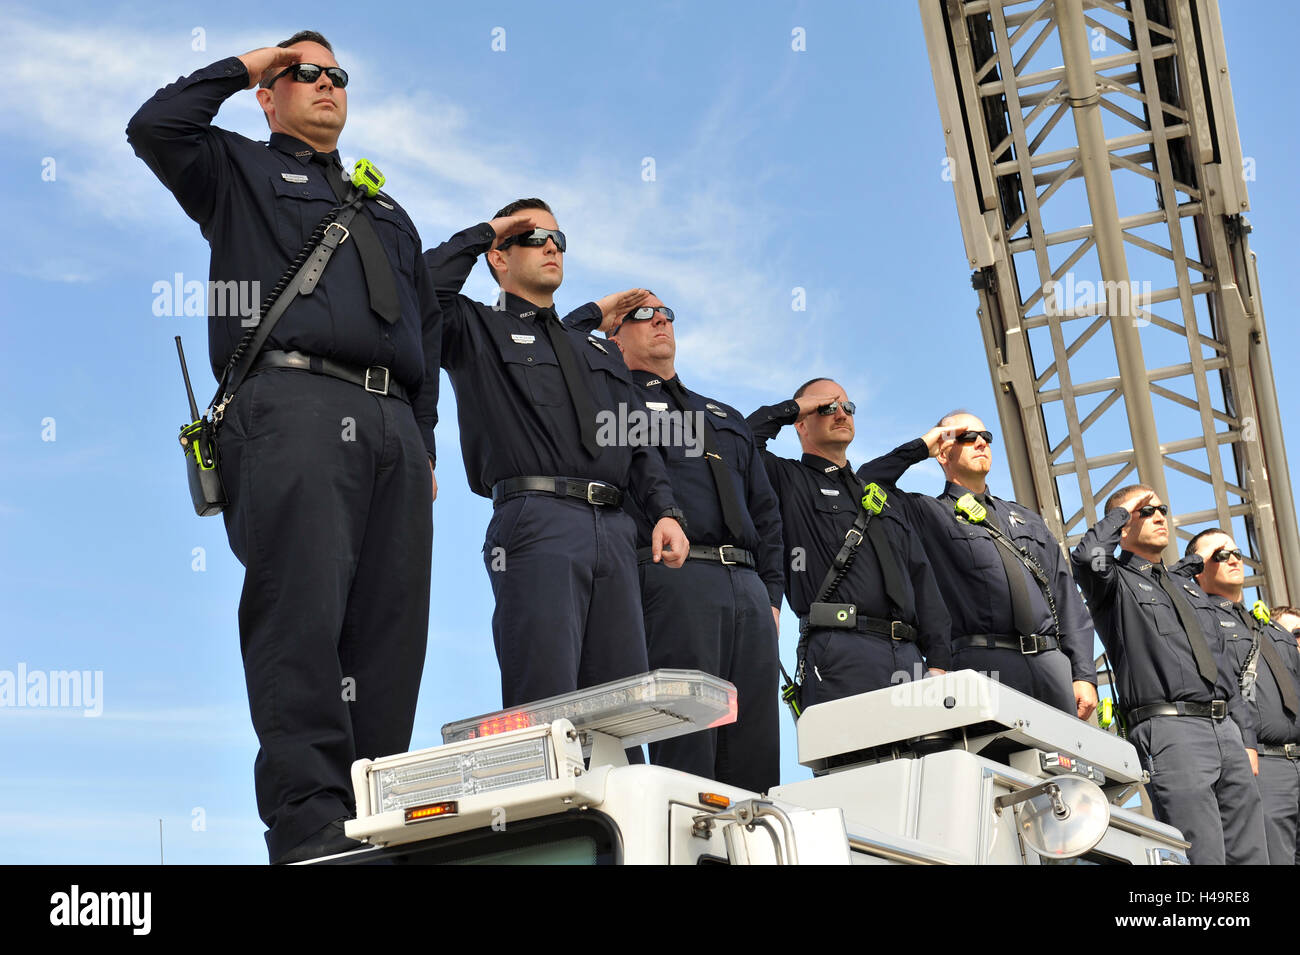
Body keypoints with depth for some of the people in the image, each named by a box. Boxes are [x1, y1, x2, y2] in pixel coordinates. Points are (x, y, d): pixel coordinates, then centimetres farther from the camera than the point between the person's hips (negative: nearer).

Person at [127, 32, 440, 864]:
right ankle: (311, 828, -22)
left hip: (392, 422, 5)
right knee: (303, 618, -18)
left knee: (391, 629, -3)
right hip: (293, 407, -5)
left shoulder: (387, 213, 35)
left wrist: (425, 443, 17)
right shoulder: (241, 172, 22)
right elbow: (156, 127, 2)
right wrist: (243, 67, 15)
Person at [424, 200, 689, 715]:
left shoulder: (601, 352, 32)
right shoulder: (478, 330, 16)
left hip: (615, 531, 6)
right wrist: (482, 233, 9)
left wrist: (665, 511, 6)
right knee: (545, 710, -16)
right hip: (538, 521, -5)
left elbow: (639, 444, 24)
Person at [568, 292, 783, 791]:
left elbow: (765, 511, 27)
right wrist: (593, 314, 2)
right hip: (675, 577, -6)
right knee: (687, 744, -13)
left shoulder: (726, 418, 31)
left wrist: (772, 593, 14)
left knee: (757, 752, 0)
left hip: (748, 584, 6)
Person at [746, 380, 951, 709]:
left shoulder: (881, 496, 31)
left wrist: (938, 660, 11)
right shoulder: (788, 480, 14)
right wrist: (790, 409, 8)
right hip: (840, 651, -5)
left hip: (908, 655, 5)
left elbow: (921, 577, 23)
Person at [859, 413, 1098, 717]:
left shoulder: (1026, 518, 28)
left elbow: (1066, 597, 20)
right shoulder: (930, 513, 14)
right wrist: (920, 448, 7)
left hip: (1052, 660, 5)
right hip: (985, 659, -4)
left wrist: (1084, 674, 9)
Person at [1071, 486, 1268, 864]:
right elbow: (1088, 556, -20)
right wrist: (1120, 513, -1)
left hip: (1225, 727, 7)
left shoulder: (1186, 588, 27)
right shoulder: (1115, 582, 6)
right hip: (1170, 729, -7)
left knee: (1251, 855, 2)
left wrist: (1246, 739, 19)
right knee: (1204, 858, -16)